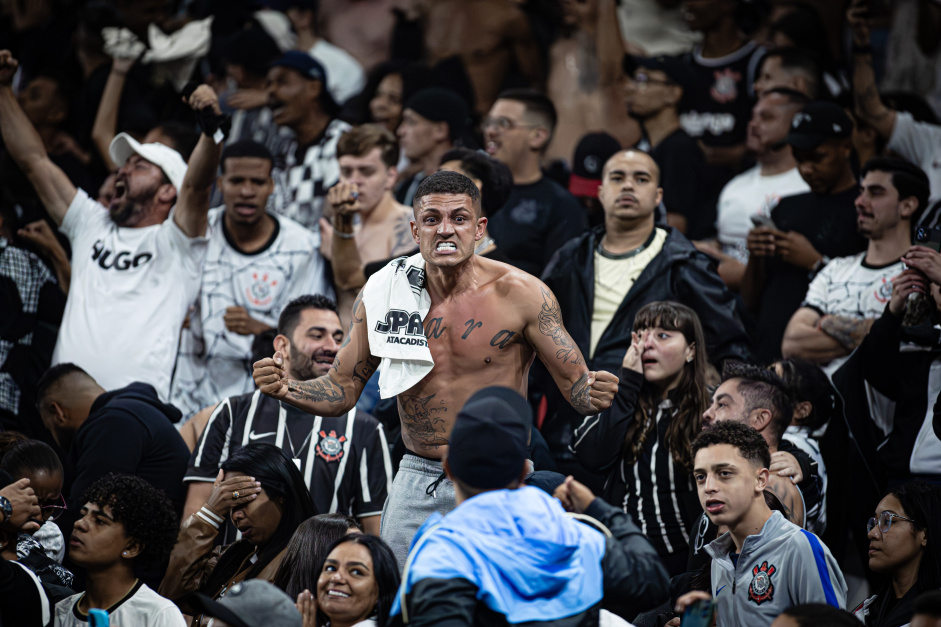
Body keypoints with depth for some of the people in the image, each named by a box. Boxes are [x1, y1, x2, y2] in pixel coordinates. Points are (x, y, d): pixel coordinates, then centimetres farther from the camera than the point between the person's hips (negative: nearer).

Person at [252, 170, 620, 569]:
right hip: (417, 481, 3)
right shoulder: (384, 293, -1)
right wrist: (285, 389, -14)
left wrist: (594, 394, -29)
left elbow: (574, 383, -5)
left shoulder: (519, 294, -9)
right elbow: (340, 390, 6)